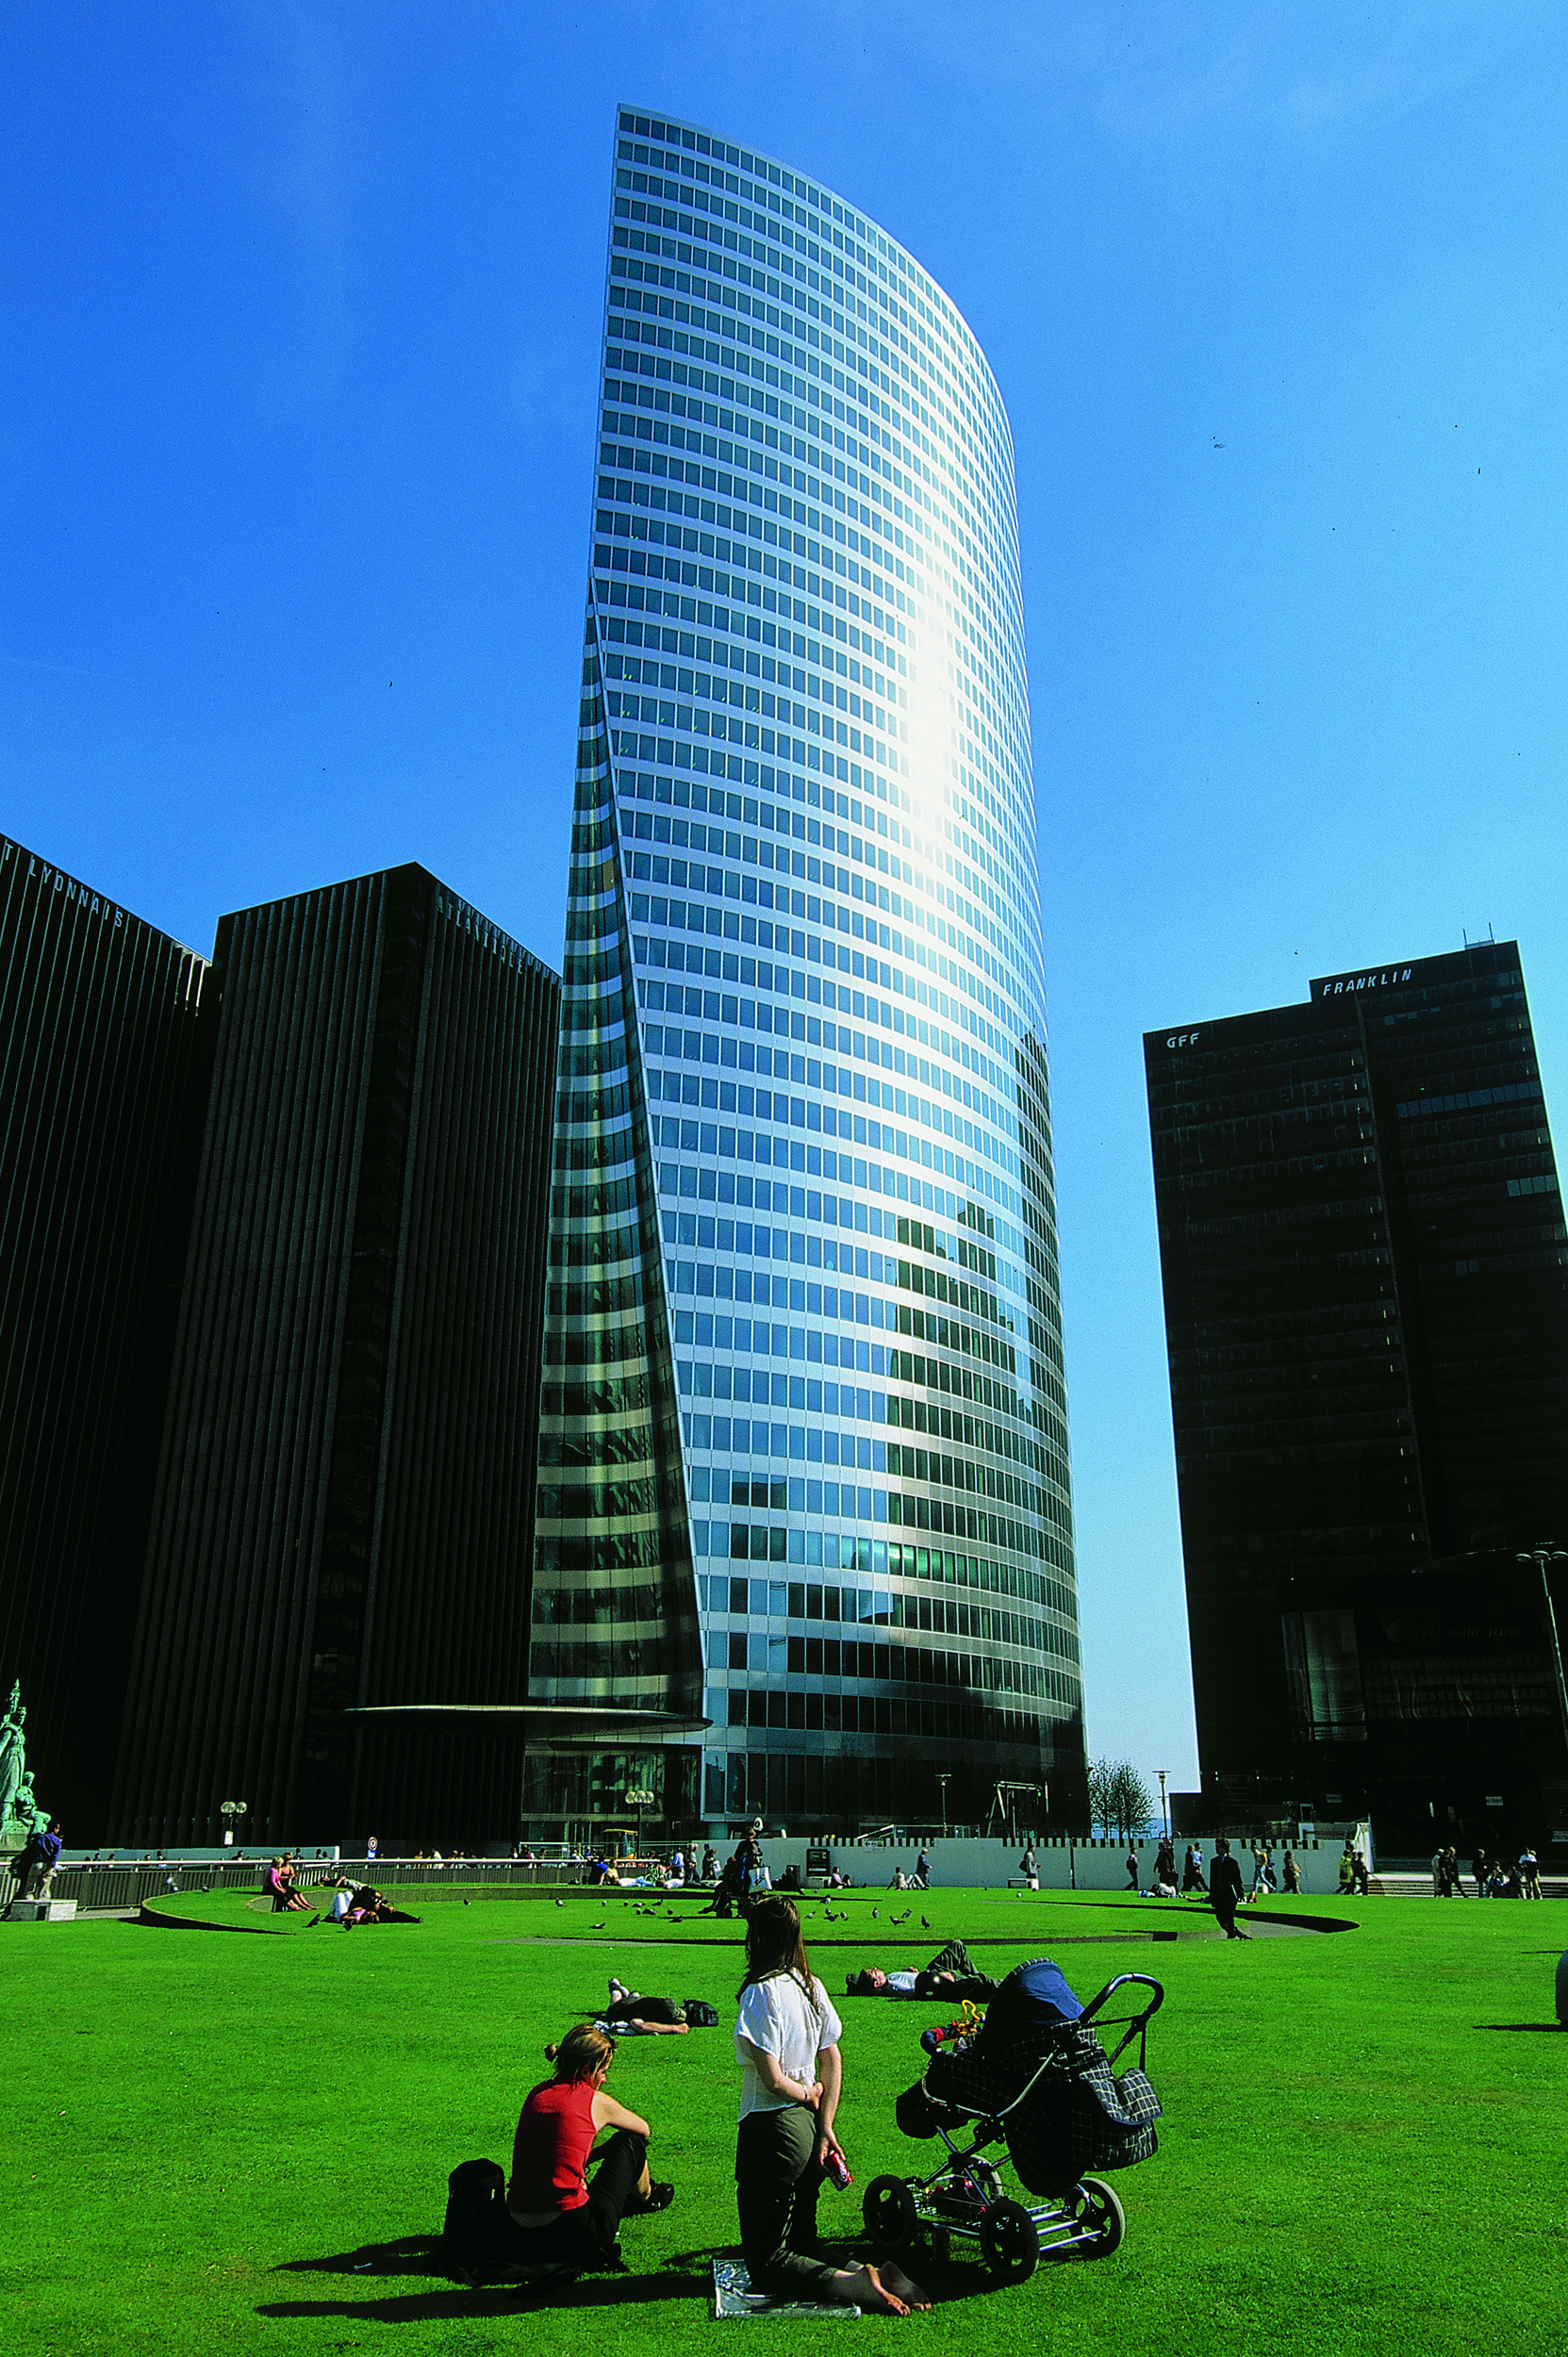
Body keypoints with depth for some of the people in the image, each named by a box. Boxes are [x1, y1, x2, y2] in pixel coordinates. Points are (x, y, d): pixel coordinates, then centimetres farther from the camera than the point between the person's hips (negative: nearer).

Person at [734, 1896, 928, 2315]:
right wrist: (825, 2127, 6)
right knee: (801, 2243, 20)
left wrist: (807, 2093, -3)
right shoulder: (812, 1986, 5)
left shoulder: (761, 1992, -19)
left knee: (766, 2261, 3)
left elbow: (772, 2079, -22)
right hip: (806, 2128, 8)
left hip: (770, 2130, -8)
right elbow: (833, 2061, 8)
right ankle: (875, 2274, -2)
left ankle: (850, 2282, -18)